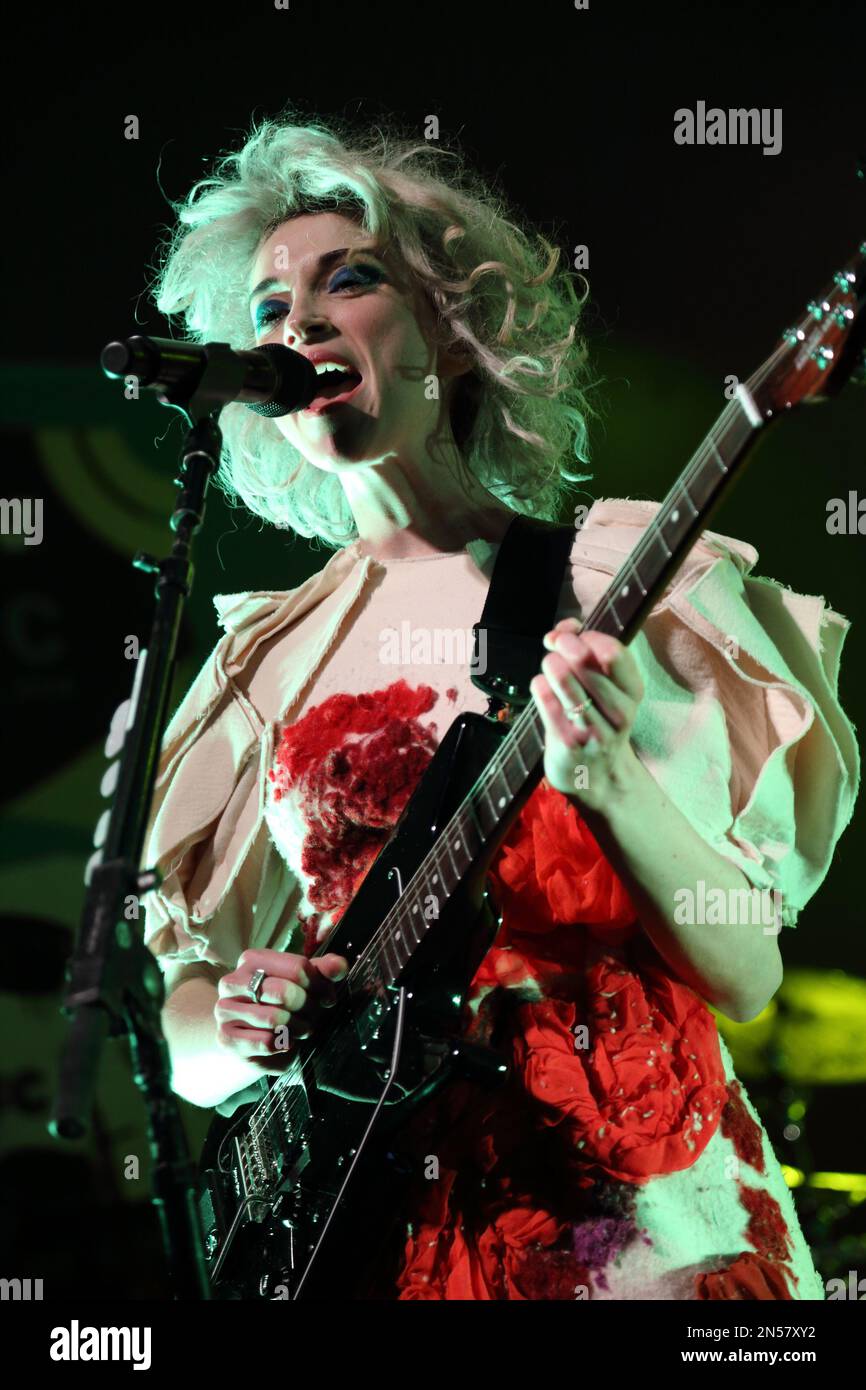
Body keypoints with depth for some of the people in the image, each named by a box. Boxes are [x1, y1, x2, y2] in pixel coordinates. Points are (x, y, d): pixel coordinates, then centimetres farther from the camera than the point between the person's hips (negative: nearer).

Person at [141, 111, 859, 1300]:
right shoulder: (269, 658, 11)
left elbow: (745, 977, -1)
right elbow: (184, 1002, 15)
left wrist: (612, 778, -16)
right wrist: (232, 1040, -6)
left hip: (644, 1215, -4)